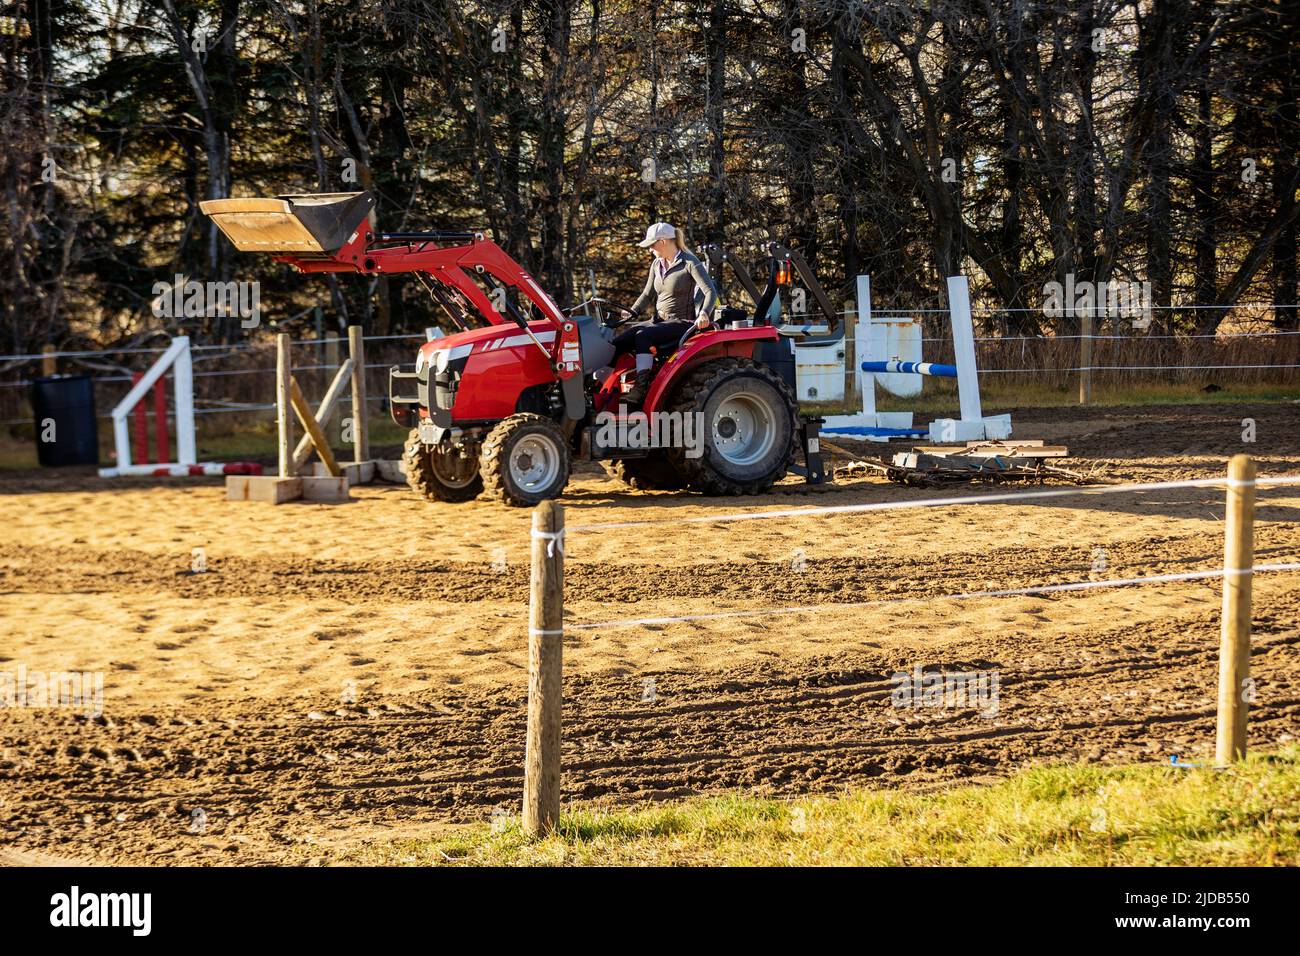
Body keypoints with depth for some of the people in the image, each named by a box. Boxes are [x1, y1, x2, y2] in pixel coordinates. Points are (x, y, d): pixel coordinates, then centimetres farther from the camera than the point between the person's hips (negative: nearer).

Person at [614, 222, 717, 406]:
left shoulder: (689, 263, -9)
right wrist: (632, 313, 4)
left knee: (643, 335, -33)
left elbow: (711, 292, -17)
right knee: (618, 341, -16)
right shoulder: (657, 264, 13)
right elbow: (648, 295, 21)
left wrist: (704, 313, -36)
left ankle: (641, 390, -38)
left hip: (681, 322, -7)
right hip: (658, 321, 7)